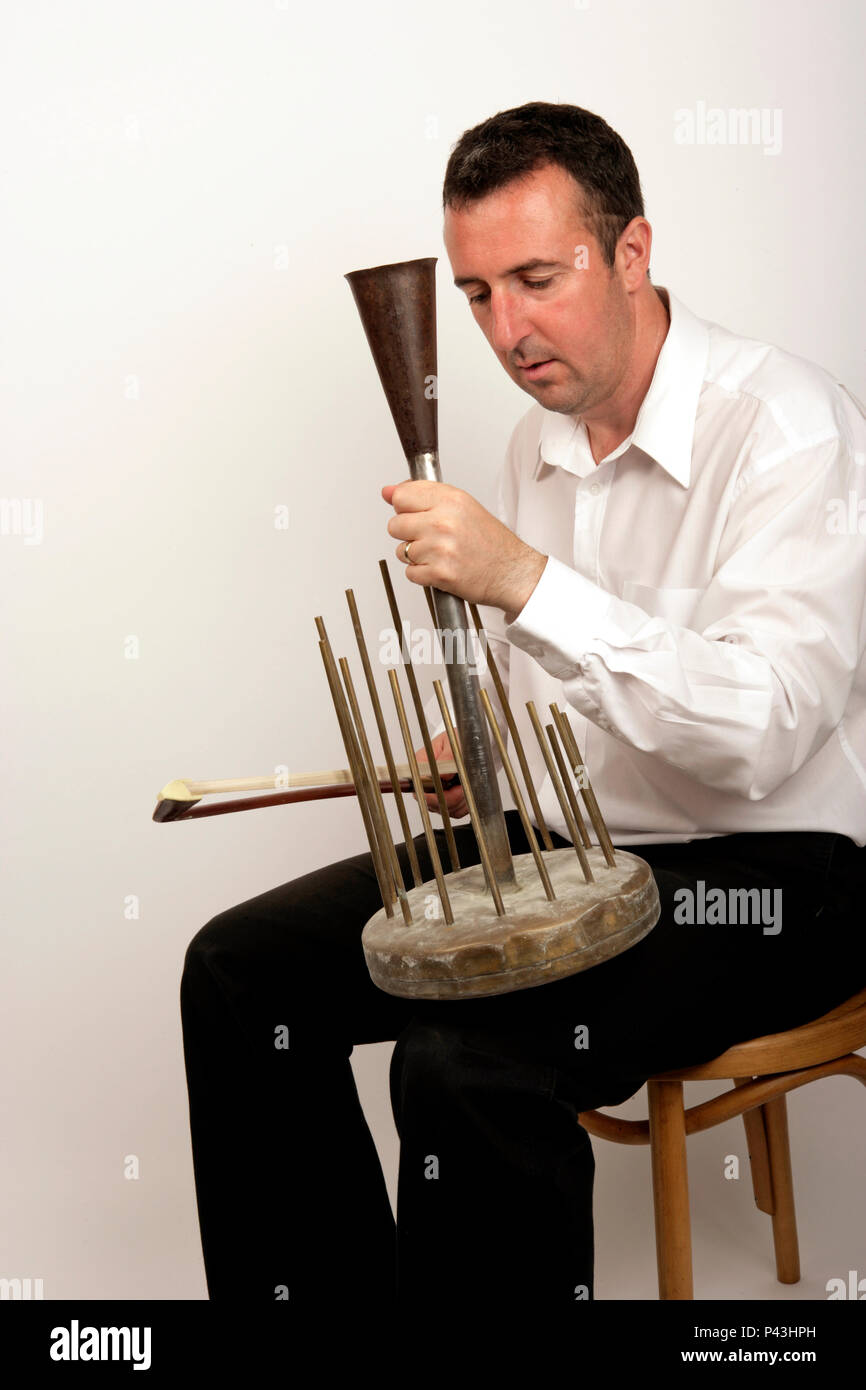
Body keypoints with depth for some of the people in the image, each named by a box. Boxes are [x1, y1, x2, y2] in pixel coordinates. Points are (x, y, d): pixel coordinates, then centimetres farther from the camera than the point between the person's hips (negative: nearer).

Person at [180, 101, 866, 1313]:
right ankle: (331, 1294, 13)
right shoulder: (541, 443, 8)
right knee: (242, 971, 1)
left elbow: (760, 736, -30)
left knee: (466, 1061, -31)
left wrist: (528, 581, -34)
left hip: (757, 876, -8)